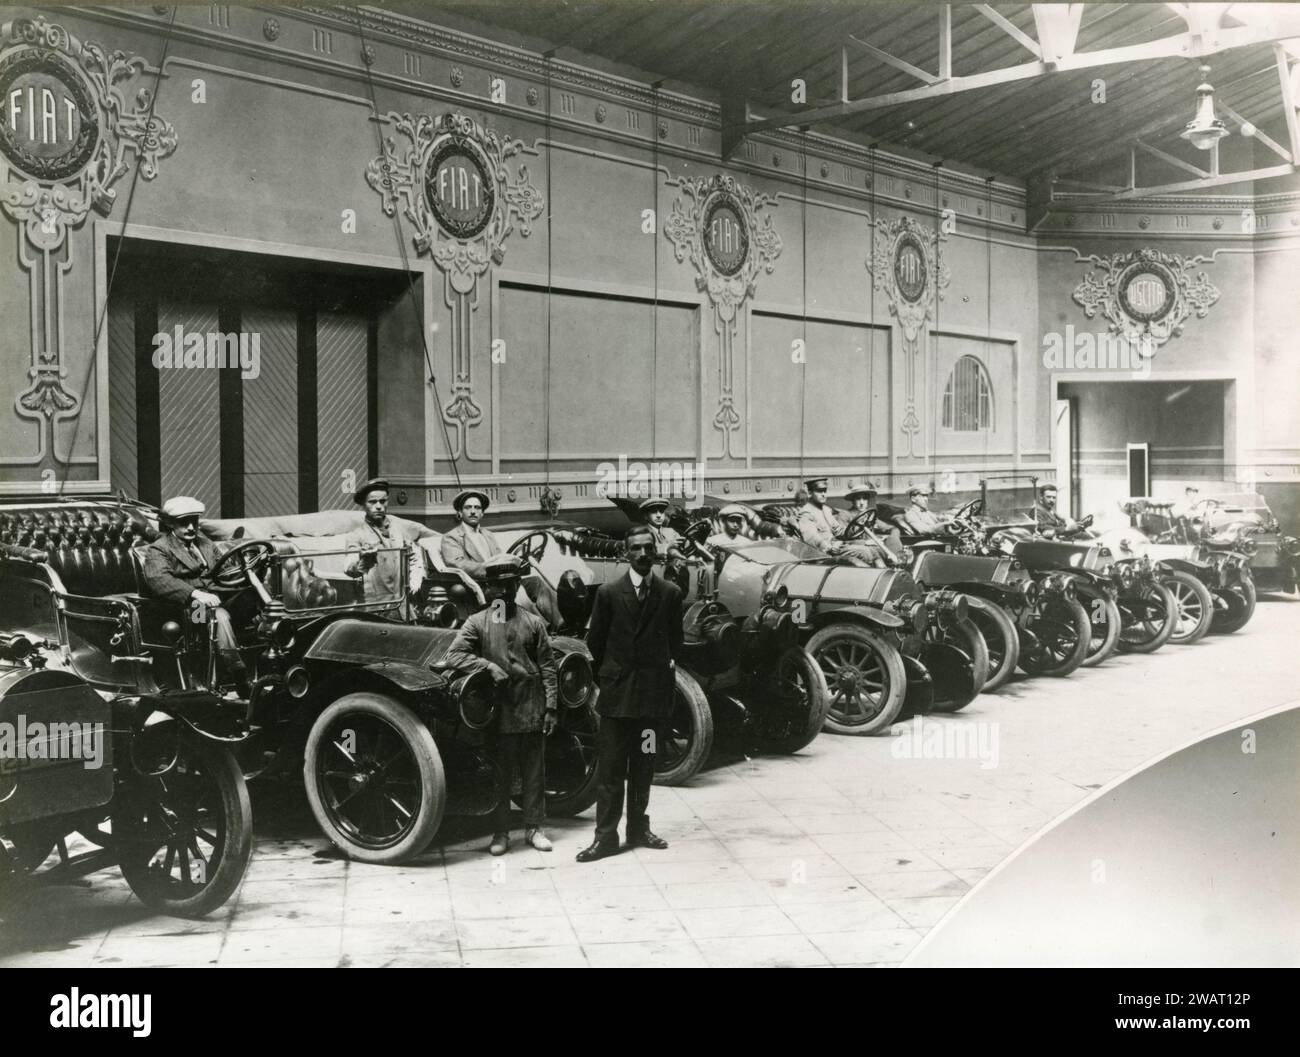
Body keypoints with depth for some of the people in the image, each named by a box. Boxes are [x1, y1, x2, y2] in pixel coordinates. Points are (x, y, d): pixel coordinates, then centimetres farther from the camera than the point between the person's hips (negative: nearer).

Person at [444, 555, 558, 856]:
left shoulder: (533, 623, 5)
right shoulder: (477, 623, 2)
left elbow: (548, 667, 5)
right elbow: (453, 655, -8)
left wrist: (551, 707, -1)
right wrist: (488, 665, -18)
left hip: (532, 710, 1)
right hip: (498, 712, -1)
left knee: (534, 774, 8)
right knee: (499, 775, 6)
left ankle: (534, 828, 20)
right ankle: (500, 832, 15)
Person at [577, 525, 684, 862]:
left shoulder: (671, 594, 4)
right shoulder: (608, 593, -1)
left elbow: (675, 643, 12)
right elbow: (595, 643, 6)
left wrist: (666, 673, 7)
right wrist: (604, 680, 7)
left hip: (653, 693, 2)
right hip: (616, 693, -2)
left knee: (643, 767, 11)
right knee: (609, 769, -1)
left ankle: (638, 829, 23)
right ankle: (606, 835, 4)